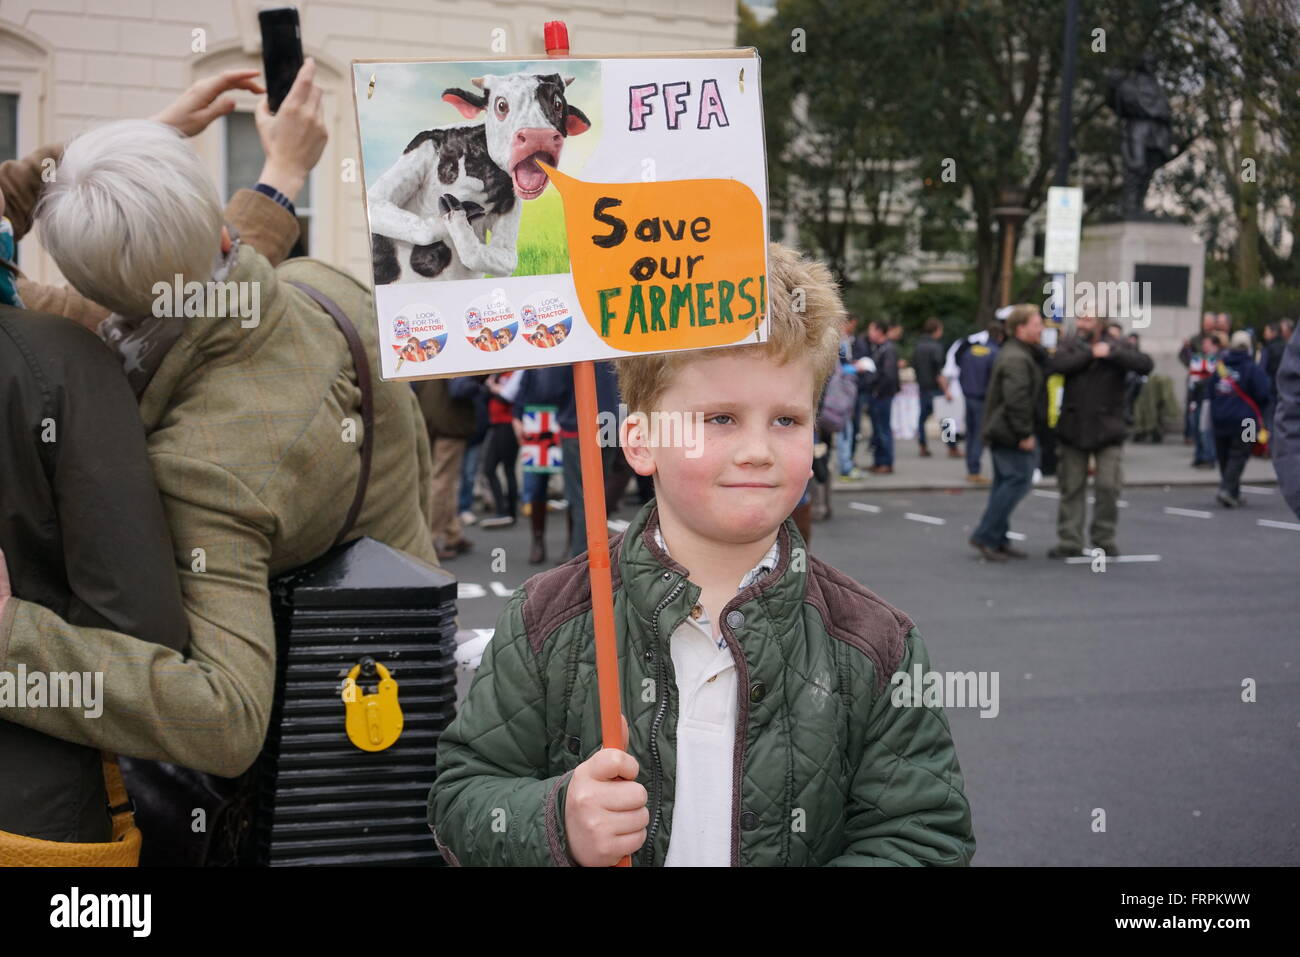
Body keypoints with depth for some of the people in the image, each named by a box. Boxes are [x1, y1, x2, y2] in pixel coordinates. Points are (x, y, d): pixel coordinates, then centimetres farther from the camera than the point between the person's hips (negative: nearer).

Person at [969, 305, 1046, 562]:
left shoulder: (1014, 354, 18)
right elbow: (1016, 400, -25)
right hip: (1011, 434, -11)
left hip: (1000, 432, 11)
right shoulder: (1017, 359, -17)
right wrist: (1025, 434, -22)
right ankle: (986, 536, -10)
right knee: (1018, 480, -10)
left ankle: (997, 539, 17)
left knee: (1005, 484, 13)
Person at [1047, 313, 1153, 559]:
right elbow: (1057, 364, -16)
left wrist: (1111, 353, -21)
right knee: (1071, 487, 6)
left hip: (1107, 429, -2)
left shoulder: (1117, 345, 1)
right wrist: (1090, 354, -17)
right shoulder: (1070, 344, 5)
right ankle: (1069, 540, 13)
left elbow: (1146, 364, -15)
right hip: (1073, 429, 2)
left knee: (1108, 486, -3)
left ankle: (1104, 539, 12)